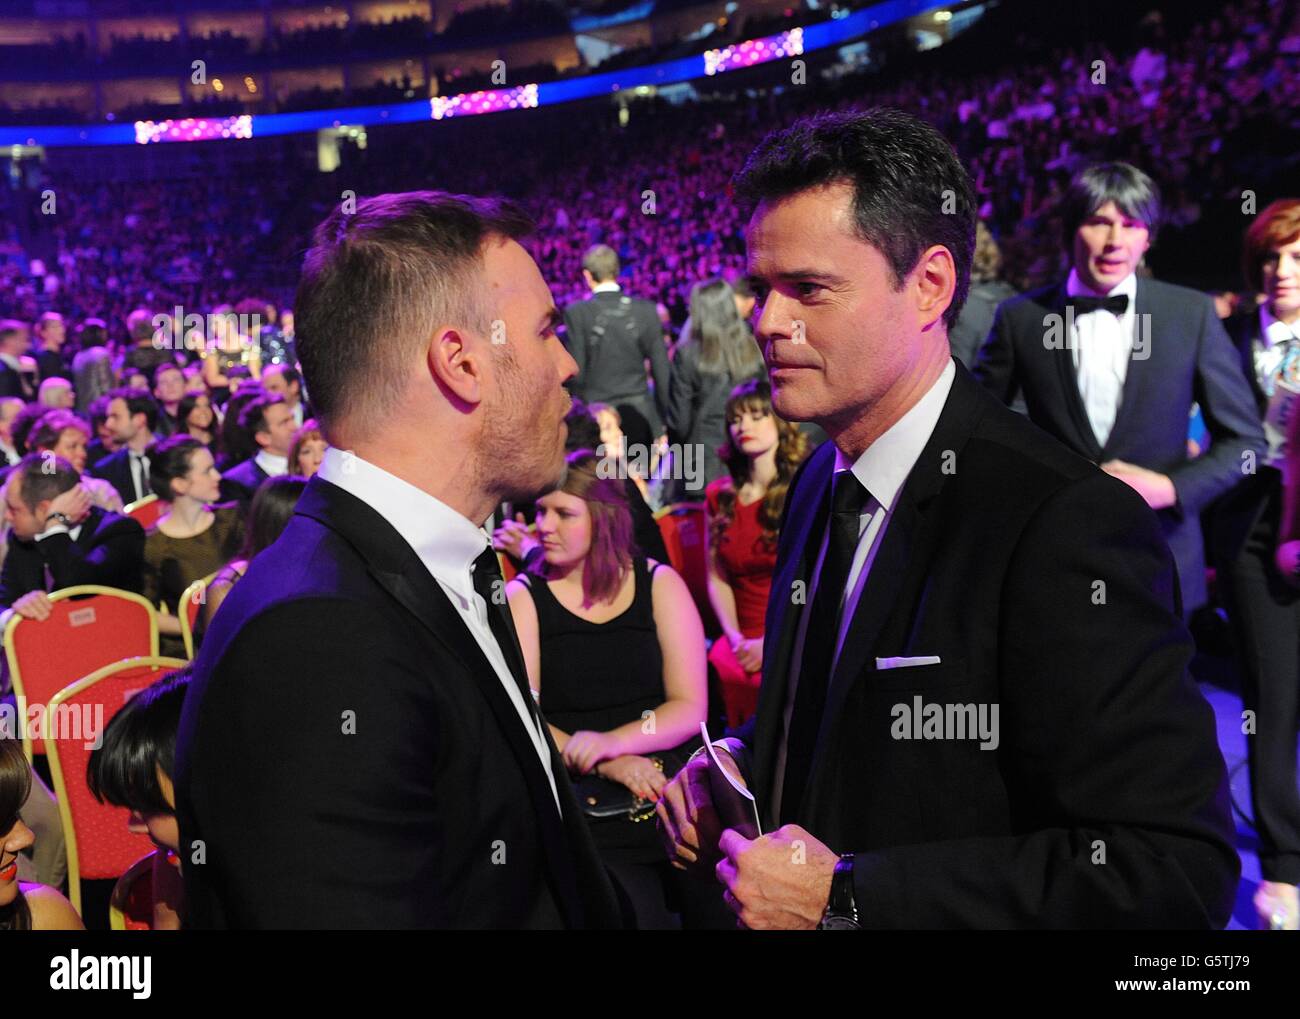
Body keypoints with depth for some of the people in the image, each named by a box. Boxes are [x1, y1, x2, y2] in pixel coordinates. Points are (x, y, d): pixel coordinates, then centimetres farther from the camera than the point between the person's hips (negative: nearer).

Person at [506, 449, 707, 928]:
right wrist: (607, 765, -18)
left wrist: (609, 741, -16)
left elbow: (691, 708, 0)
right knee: (632, 913, -23)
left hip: (670, 782, 2)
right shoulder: (523, 597, 3)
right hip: (582, 800, -1)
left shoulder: (659, 584, 5)